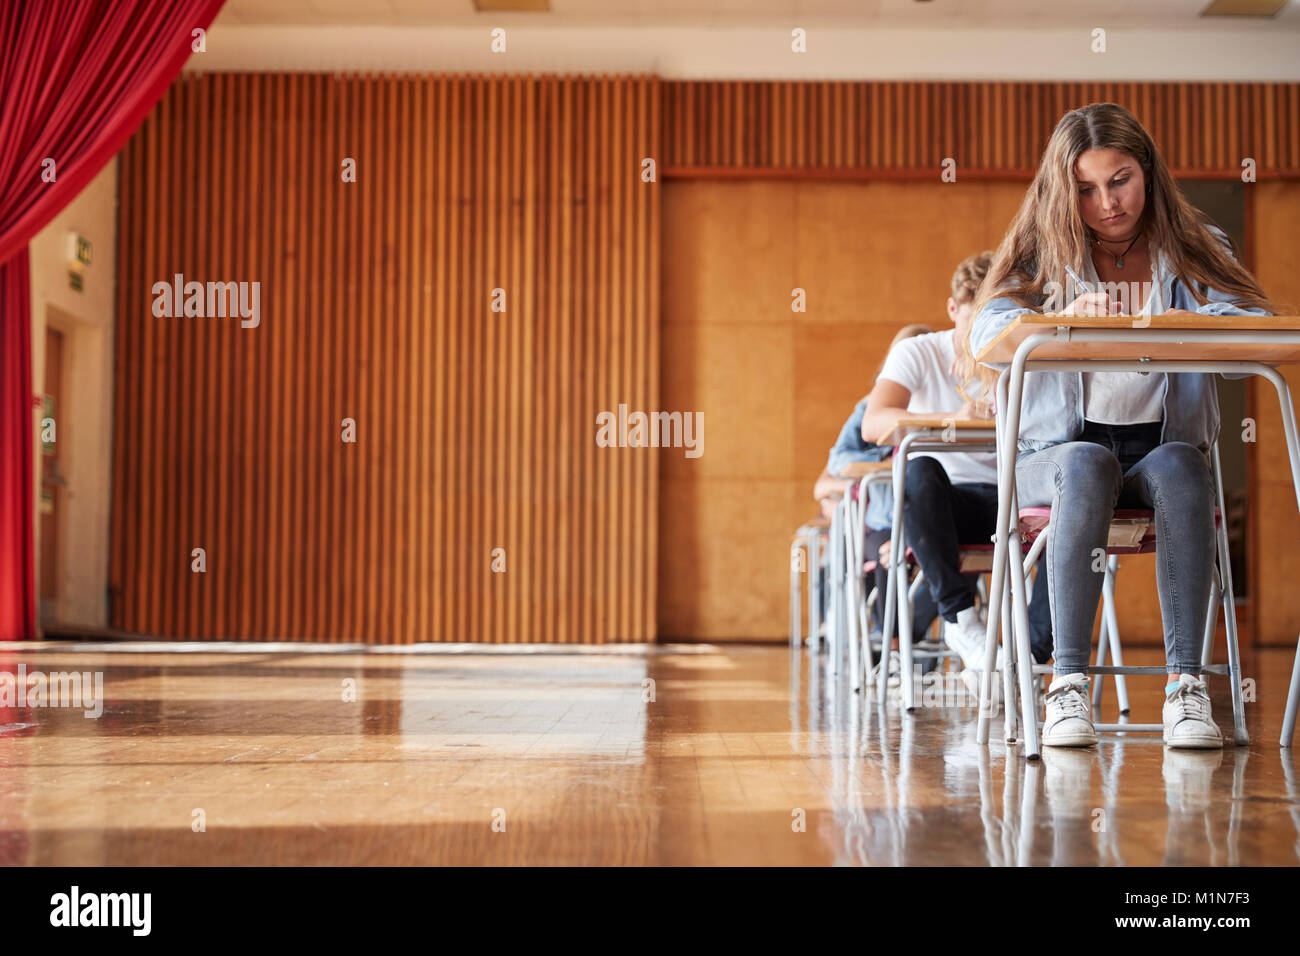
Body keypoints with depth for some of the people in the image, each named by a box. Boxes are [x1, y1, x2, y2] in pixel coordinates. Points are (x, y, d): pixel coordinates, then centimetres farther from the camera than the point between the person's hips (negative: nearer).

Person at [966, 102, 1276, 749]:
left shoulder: (1194, 248, 9)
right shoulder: (1044, 250, 7)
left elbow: (1259, 324, -8)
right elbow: (985, 330, -11)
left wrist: (1190, 324, -31)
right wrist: (1061, 318, -33)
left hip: (1162, 446, 1)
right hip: (1057, 450, -1)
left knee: (1179, 467, -34)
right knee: (1088, 465, -35)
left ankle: (1184, 684, -37)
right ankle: (1068, 684, -38)